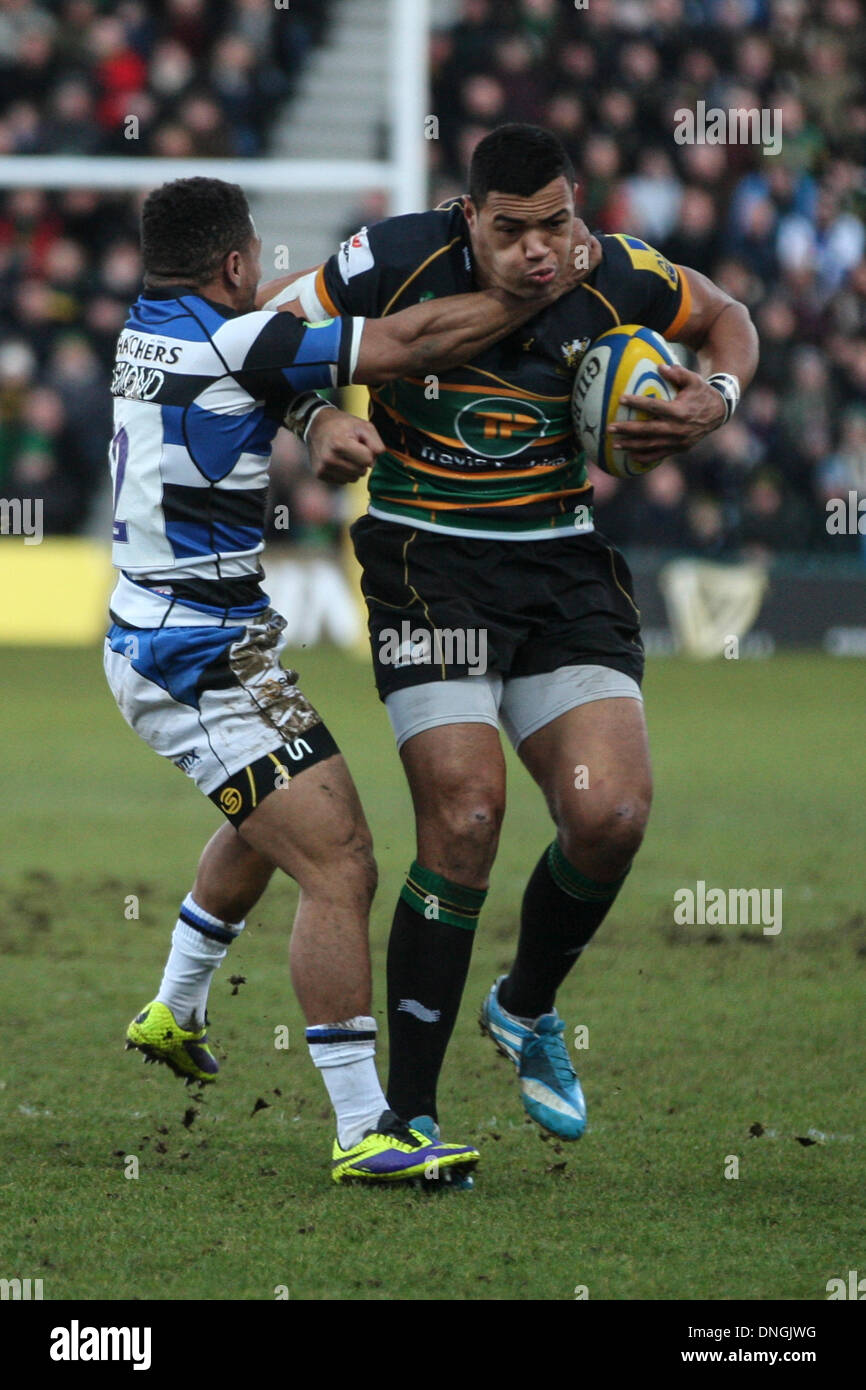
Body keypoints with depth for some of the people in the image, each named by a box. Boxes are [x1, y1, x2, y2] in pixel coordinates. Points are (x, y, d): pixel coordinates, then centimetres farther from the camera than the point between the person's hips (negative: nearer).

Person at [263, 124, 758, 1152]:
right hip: (427, 560, -3)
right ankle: (407, 1112, -6)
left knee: (610, 815, -12)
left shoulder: (616, 278, -6)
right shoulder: (399, 260, -13)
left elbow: (726, 318, 15)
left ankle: (527, 1010, 21)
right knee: (464, 818, -17)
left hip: (563, 564, 3)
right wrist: (321, 426, -13)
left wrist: (713, 401, -6)